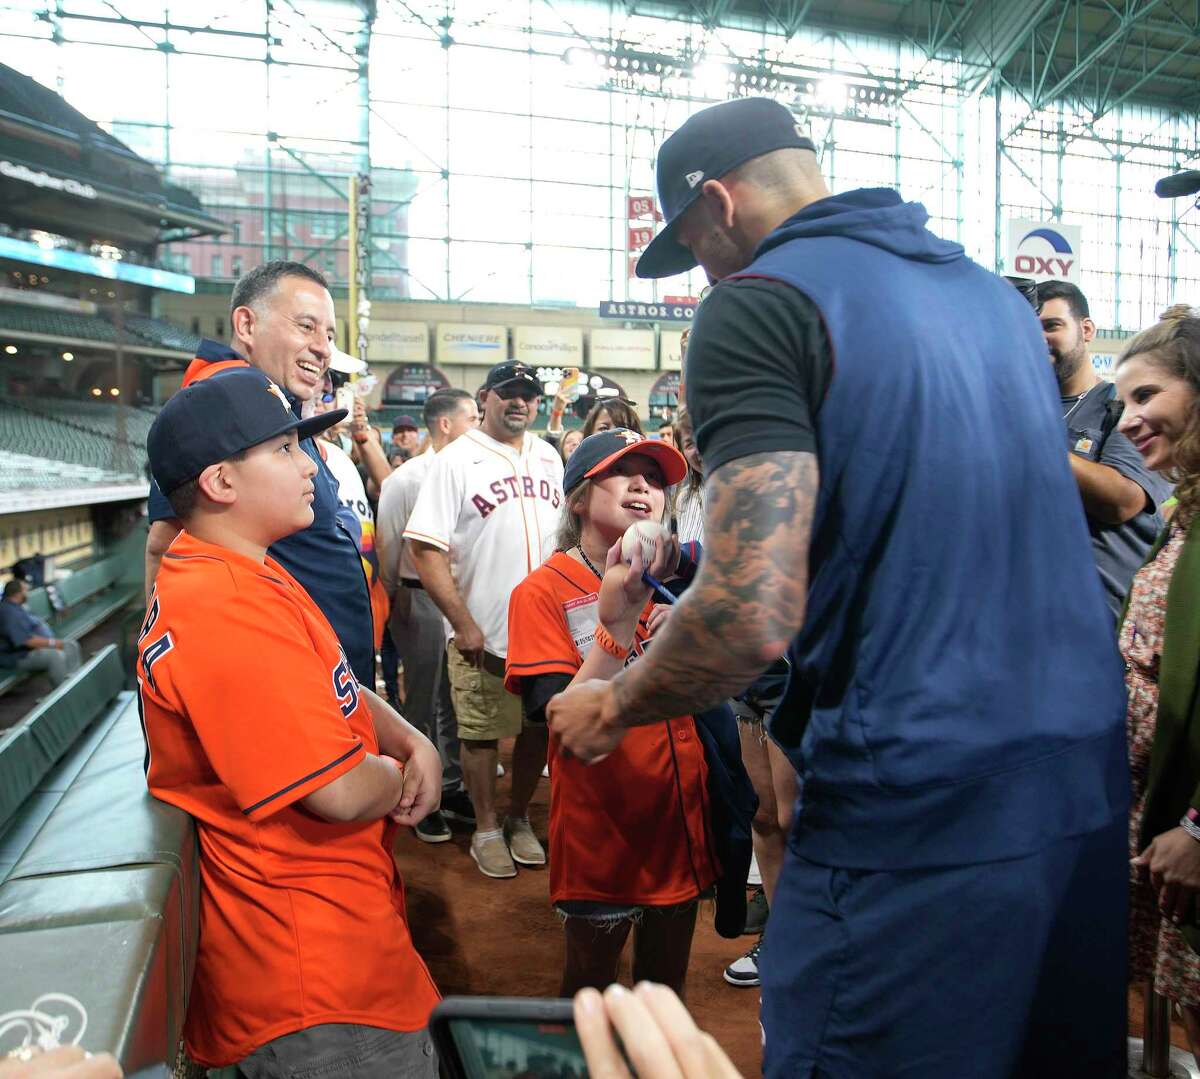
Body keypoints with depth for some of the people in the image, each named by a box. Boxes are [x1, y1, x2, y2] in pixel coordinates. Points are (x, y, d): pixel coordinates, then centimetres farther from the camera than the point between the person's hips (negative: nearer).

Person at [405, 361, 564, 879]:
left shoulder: (549, 458, 9)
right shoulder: (456, 461, -8)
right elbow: (425, 549, -12)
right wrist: (463, 623, -15)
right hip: (482, 634, -4)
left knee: (539, 728, 13)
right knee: (481, 734, 7)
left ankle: (519, 819, 33)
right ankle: (486, 830, 26)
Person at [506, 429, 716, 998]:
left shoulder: (672, 579, 3)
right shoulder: (544, 591, -13)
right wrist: (616, 621, -33)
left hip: (679, 820, 4)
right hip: (600, 835, -4)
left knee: (666, 992, 21)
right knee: (589, 987, 18)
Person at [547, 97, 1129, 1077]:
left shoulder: (758, 305, -11)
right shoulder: (996, 292, 14)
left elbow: (754, 612, -22)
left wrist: (610, 708, -3)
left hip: (919, 812, -8)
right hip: (1089, 780, 9)